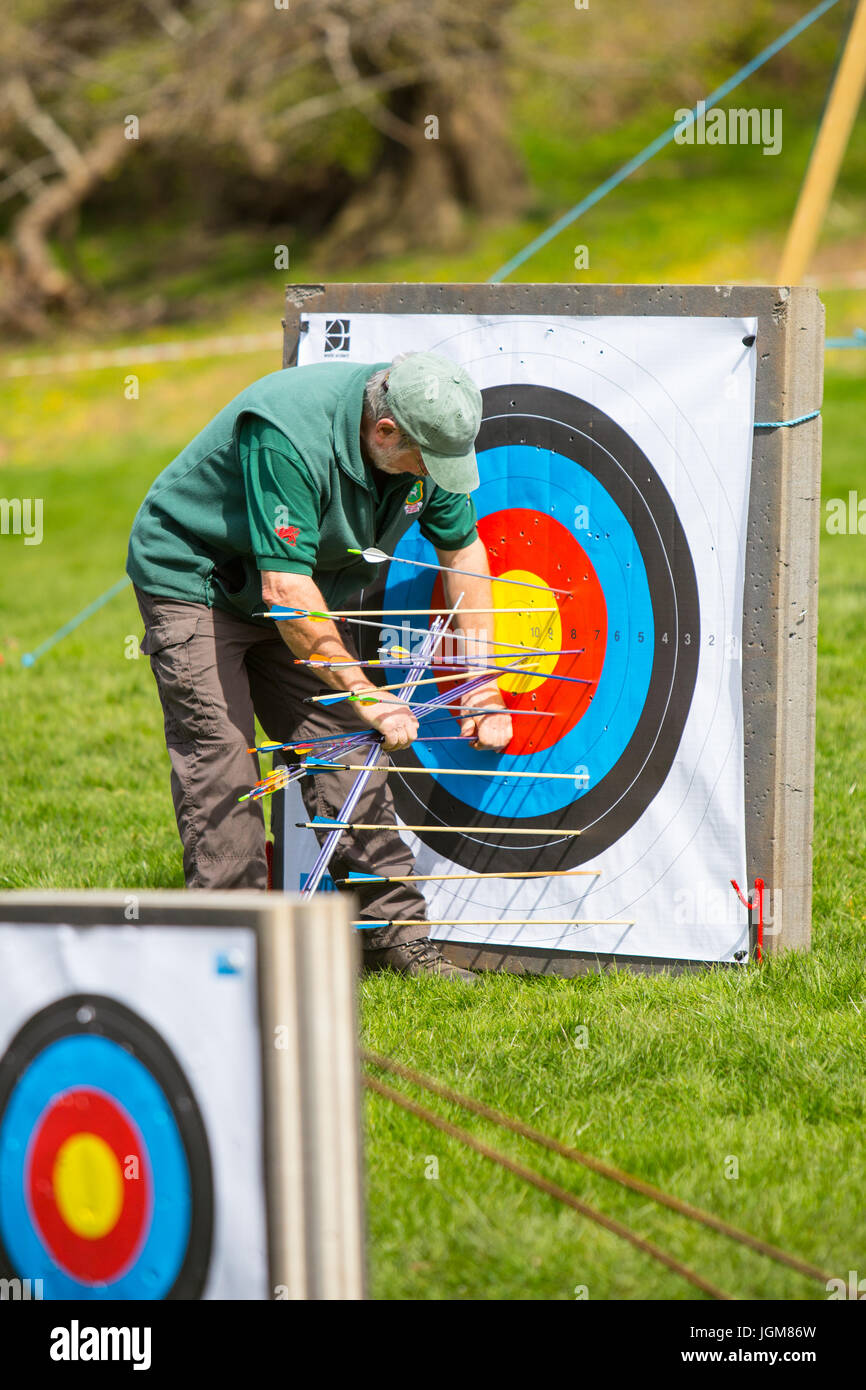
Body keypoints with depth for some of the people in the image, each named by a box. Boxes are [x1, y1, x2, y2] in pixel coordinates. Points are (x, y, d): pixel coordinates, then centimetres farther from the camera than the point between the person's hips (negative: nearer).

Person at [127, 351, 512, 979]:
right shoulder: (288, 434, -37)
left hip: (308, 586, 7)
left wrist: (482, 684, 0)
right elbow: (285, 588, -35)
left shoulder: (426, 436, -14)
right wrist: (366, 694, -29)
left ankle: (395, 931, 5)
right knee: (218, 750, -13)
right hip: (192, 575, -7)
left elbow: (462, 547, 2)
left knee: (345, 740, -1)